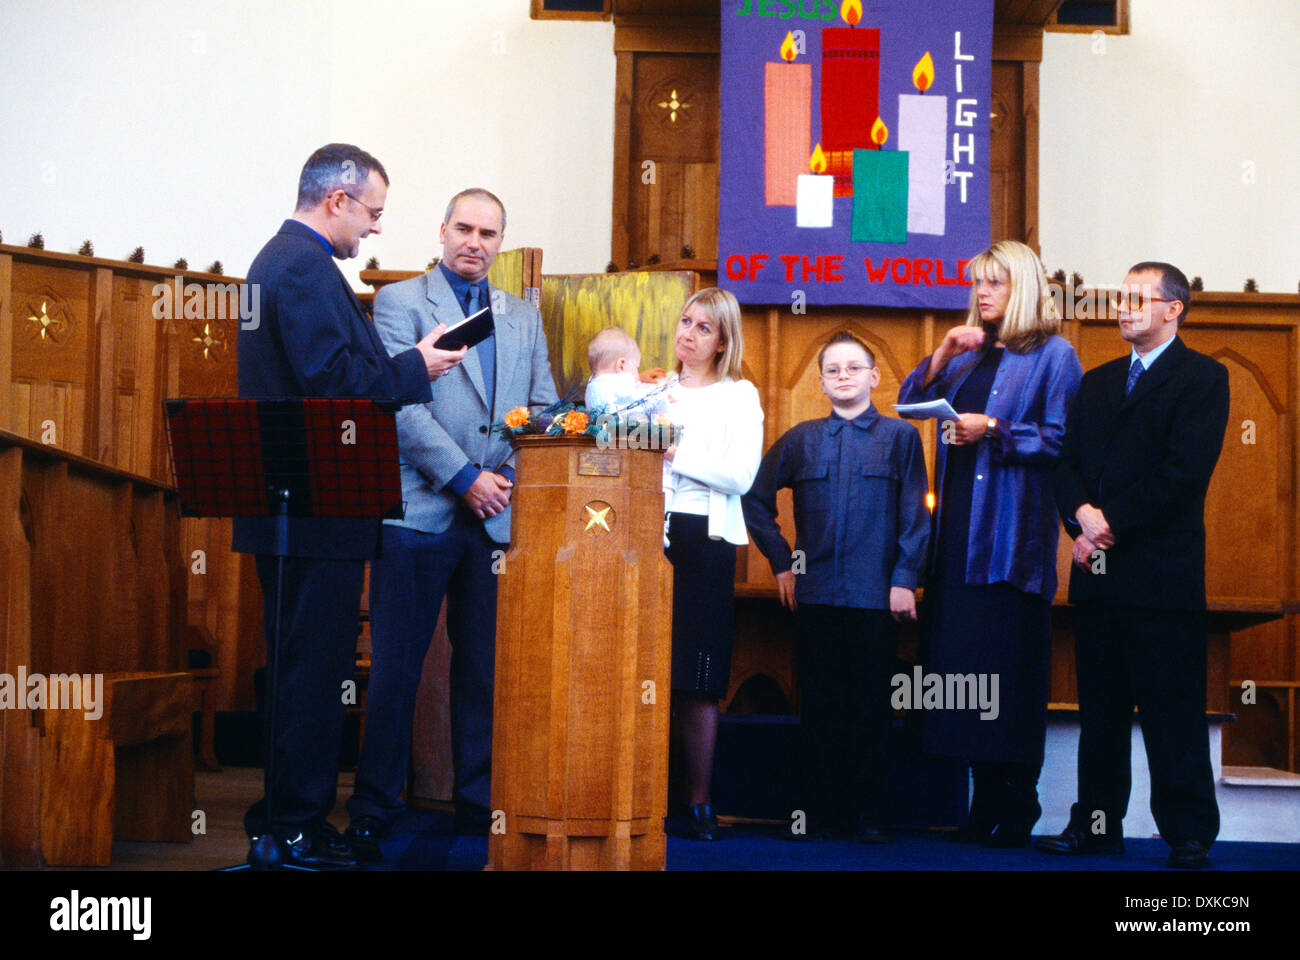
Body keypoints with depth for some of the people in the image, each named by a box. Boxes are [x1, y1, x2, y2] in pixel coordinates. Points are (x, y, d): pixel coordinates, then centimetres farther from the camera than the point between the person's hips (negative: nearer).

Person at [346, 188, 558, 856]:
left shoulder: (523, 317, 17)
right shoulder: (399, 301, 2)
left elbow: (544, 408, 14)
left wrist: (511, 477, -3)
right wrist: (464, 477, -14)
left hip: (498, 518, 4)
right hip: (420, 512, -4)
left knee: (487, 668, 7)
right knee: (396, 667, 0)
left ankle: (479, 803, 16)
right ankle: (374, 807, 9)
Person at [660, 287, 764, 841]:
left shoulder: (739, 396, 8)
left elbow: (741, 476, -7)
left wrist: (675, 452, -9)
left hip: (704, 537, -3)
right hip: (648, 532, 3)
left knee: (696, 680, -4)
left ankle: (699, 802, 2)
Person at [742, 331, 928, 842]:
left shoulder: (900, 436, 6)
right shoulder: (801, 439, 11)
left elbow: (915, 513, 2)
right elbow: (755, 497, 17)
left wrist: (905, 579, -6)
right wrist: (781, 560, 10)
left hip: (876, 594, -2)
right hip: (815, 590, 2)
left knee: (870, 705, 2)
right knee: (820, 705, 5)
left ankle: (866, 816, 9)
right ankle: (820, 813, 12)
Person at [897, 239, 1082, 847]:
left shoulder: (1053, 356, 1)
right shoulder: (969, 356, 19)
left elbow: (1061, 439, -7)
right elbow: (907, 404, 14)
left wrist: (994, 429, -13)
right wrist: (942, 355, 2)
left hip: (1012, 533, -6)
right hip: (958, 529, 6)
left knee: (1010, 665, -6)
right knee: (963, 658, 3)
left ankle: (1016, 812, 1)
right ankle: (985, 805, 9)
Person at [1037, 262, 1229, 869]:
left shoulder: (1202, 378, -1)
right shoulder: (1098, 383, 19)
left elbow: (1185, 471, -12)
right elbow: (1068, 465, 13)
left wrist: (1113, 522, -12)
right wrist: (1082, 515, -7)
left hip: (1162, 572, -6)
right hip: (1097, 570, 6)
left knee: (1172, 711, -3)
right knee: (1100, 709, 10)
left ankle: (1188, 836, 3)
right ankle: (1097, 826, 17)